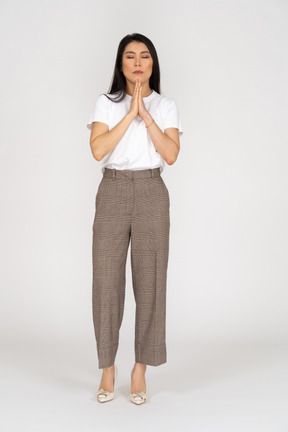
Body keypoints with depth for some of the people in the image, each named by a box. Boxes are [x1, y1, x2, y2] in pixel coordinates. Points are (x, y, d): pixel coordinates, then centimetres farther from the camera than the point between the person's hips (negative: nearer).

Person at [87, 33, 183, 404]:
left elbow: (171, 154, -5)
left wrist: (146, 114, -10)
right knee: (106, 280, -2)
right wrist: (131, 113, -11)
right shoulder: (106, 103, 8)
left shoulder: (166, 107, 9)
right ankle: (107, 369, 12)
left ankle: (140, 370, 10)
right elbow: (98, 150, -8)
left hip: (151, 194, 0)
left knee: (150, 280, -2)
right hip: (112, 193, 0)